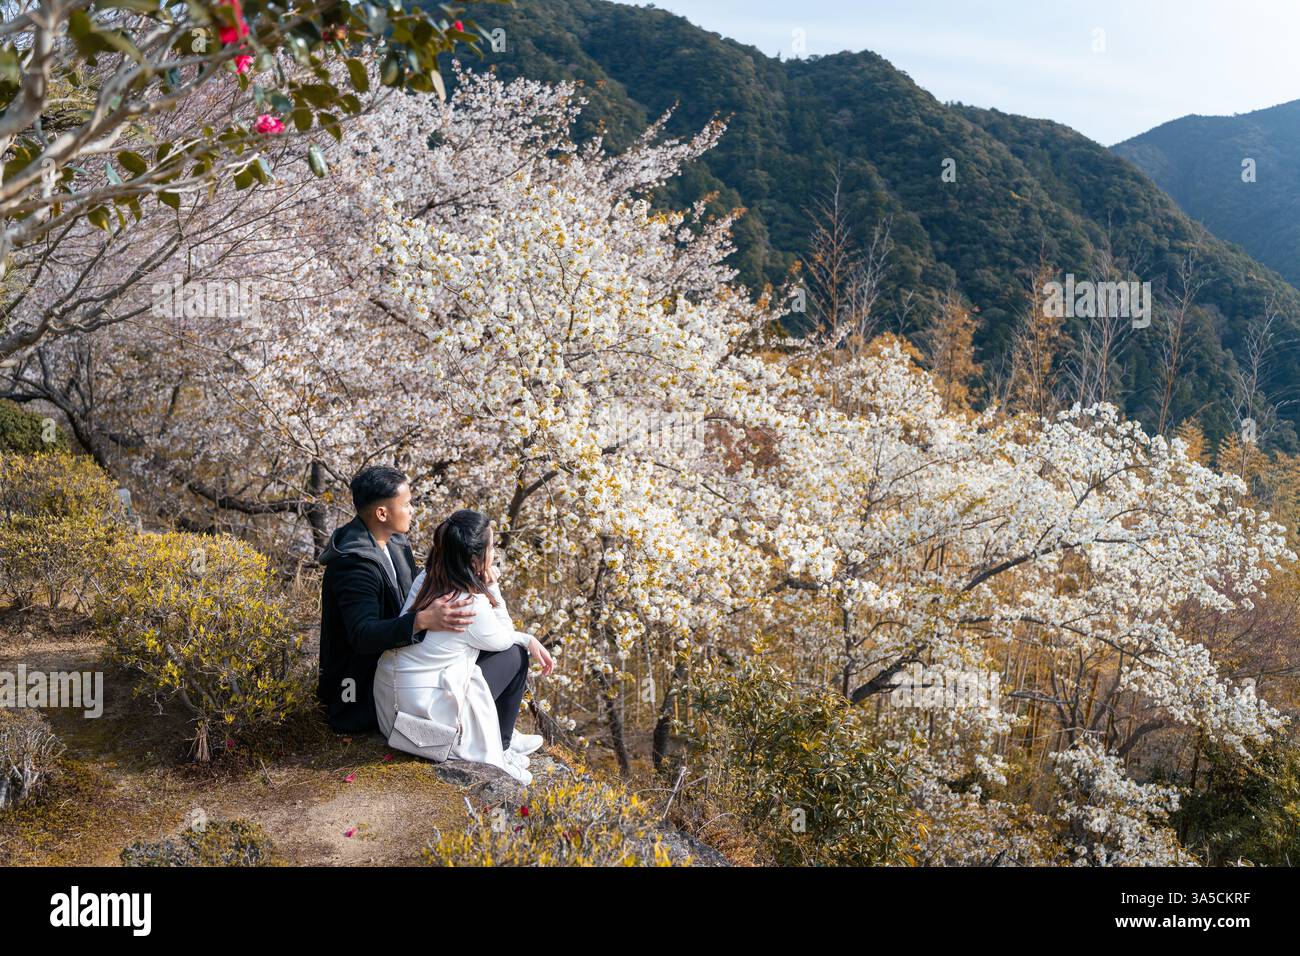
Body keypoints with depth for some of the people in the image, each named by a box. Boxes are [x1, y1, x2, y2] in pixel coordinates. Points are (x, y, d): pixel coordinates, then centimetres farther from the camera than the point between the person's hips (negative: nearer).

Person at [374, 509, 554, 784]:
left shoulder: (428, 578, -1)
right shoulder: (472, 605, -25)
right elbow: (504, 639, -2)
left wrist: (528, 639, 7)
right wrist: (492, 586, -7)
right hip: (425, 711, -8)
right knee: (515, 655, 7)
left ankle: (504, 736, 36)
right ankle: (498, 749, 23)